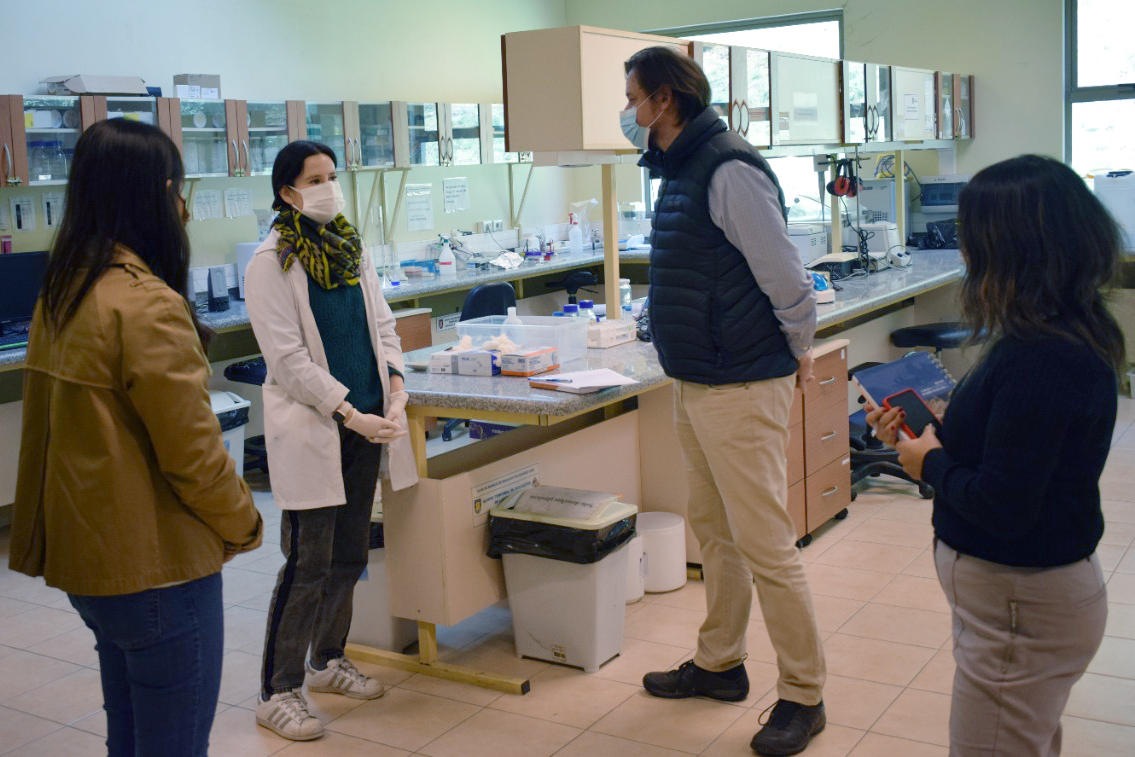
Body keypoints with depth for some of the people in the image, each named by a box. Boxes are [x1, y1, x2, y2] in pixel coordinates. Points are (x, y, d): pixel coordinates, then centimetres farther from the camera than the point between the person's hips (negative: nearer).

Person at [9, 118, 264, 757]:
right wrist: (244, 524, -2)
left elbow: (53, 429, 13)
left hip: (89, 559, 9)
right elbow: (192, 451, -19)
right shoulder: (147, 303, -20)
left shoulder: (61, 296, 7)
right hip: (157, 565, -9)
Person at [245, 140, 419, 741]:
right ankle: (277, 693, 8)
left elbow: (382, 321, 16)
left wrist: (395, 380, -2)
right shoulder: (271, 263, -9)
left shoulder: (351, 248, 12)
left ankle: (328, 661, 33)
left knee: (349, 556, 15)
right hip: (311, 428, -7)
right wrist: (349, 412, -21)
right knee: (308, 564, -5)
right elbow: (288, 358, -14)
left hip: (364, 422, 7)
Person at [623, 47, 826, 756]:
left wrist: (798, 350, -4)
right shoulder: (680, 169, 12)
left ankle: (803, 696, 9)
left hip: (741, 390, -10)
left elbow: (785, 274, -18)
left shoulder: (730, 170, -18)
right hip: (694, 385, 10)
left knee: (766, 546, -4)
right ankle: (720, 664, 34)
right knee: (713, 531, 19)